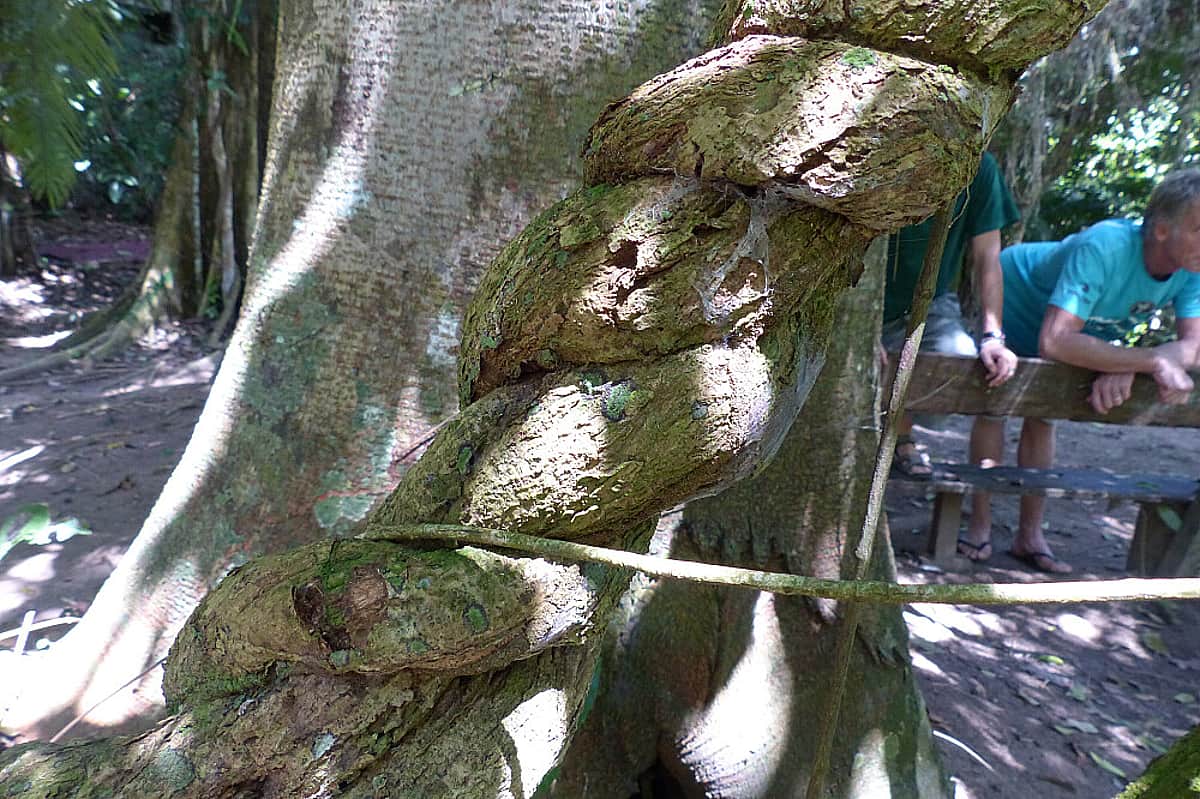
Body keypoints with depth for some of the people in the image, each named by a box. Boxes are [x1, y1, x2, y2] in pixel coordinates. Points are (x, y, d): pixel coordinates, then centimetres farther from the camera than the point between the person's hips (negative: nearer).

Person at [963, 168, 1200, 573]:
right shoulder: (1103, 248, -43)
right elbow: (1054, 342, -53)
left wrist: (1126, 367, -46)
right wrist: (1153, 360, -50)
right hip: (1011, 297, -5)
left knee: (1042, 418, 8)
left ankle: (1030, 535, 15)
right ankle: (980, 525, 2)